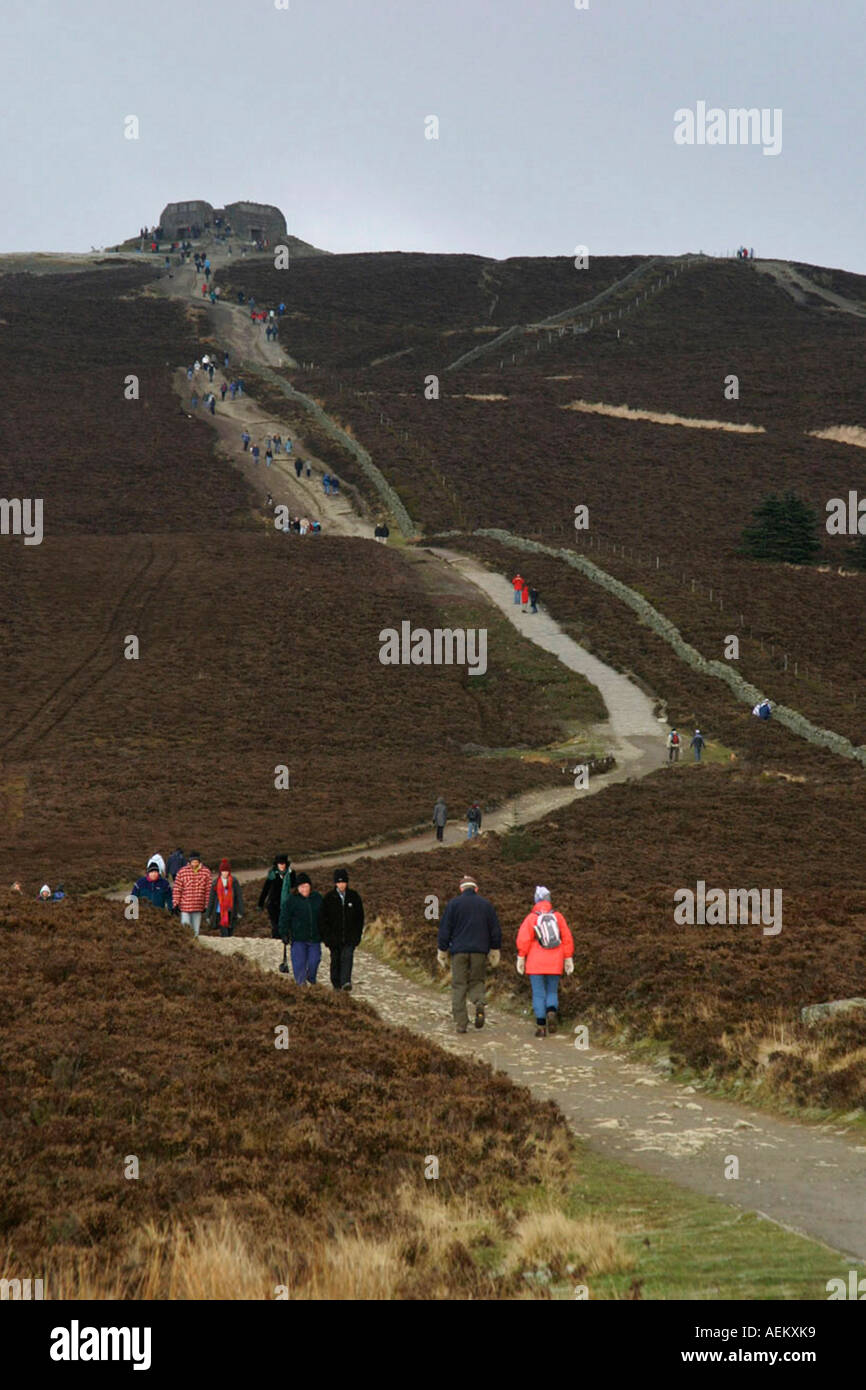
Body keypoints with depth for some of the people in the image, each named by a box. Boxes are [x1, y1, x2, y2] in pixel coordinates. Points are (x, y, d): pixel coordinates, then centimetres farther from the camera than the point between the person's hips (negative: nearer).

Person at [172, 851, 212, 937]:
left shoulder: (206, 872, 1)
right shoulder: (182, 872, -4)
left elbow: (208, 890, 6)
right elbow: (177, 889, -1)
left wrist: (207, 905, 5)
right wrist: (175, 904, -4)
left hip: (198, 907, 2)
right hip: (185, 906, -2)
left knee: (195, 931, 9)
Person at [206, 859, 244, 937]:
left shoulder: (234, 882, 1)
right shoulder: (216, 883, 4)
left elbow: (239, 897, -1)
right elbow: (211, 899, 8)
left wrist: (240, 912, -9)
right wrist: (209, 916, 7)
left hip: (231, 912, 0)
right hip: (220, 912, 0)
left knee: (230, 933, 5)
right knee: (224, 933, -9)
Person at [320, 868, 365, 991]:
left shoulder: (354, 897, 3)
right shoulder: (328, 898, -1)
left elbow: (360, 916, 9)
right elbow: (323, 918, 0)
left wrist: (358, 934, 3)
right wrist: (326, 935, -7)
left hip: (350, 936, 0)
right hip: (334, 936, 0)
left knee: (347, 957, -16)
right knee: (335, 960, 7)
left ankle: (346, 982, -26)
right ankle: (336, 984, 19)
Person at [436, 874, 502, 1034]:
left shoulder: (453, 904, 0)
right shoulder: (486, 905, 7)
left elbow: (445, 929, -2)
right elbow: (495, 931, 8)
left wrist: (442, 952, 5)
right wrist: (494, 952, 15)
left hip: (459, 951, -2)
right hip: (480, 952, 2)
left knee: (459, 986, 3)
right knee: (476, 982, 14)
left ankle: (461, 1023, -4)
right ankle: (479, 1004, -17)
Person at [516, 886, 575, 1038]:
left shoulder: (531, 918, -6)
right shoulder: (558, 916, 0)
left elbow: (523, 939, -14)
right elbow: (567, 939, 0)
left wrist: (521, 958, -7)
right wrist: (568, 959, 6)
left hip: (535, 963, -2)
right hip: (554, 963, 2)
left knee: (538, 994, 4)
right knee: (552, 992, 14)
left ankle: (541, 1025, -3)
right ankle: (551, 1013, -14)